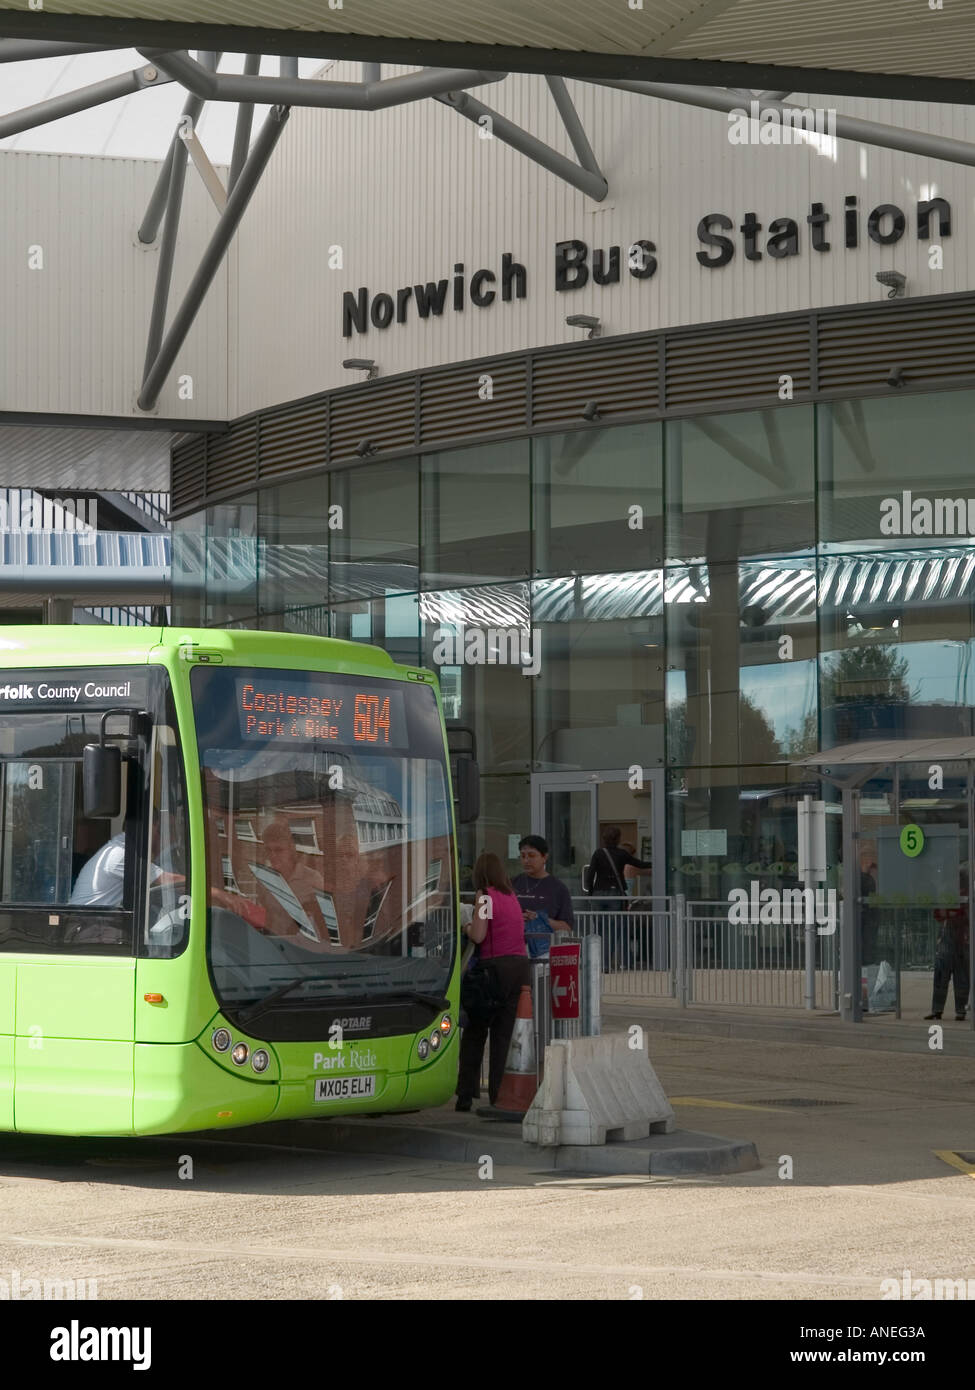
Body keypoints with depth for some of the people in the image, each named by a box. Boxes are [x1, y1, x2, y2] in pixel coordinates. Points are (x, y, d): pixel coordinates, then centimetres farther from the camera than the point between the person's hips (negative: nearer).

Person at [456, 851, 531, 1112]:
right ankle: (498, 1095, 4)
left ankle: (465, 1095, 3)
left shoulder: (485, 896, -6)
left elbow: (478, 935, -13)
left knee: (475, 1032, 5)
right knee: (504, 1034, 8)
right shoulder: (512, 896, 14)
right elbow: (519, 931, 14)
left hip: (495, 966, -6)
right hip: (521, 965, 6)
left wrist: (466, 926, 8)